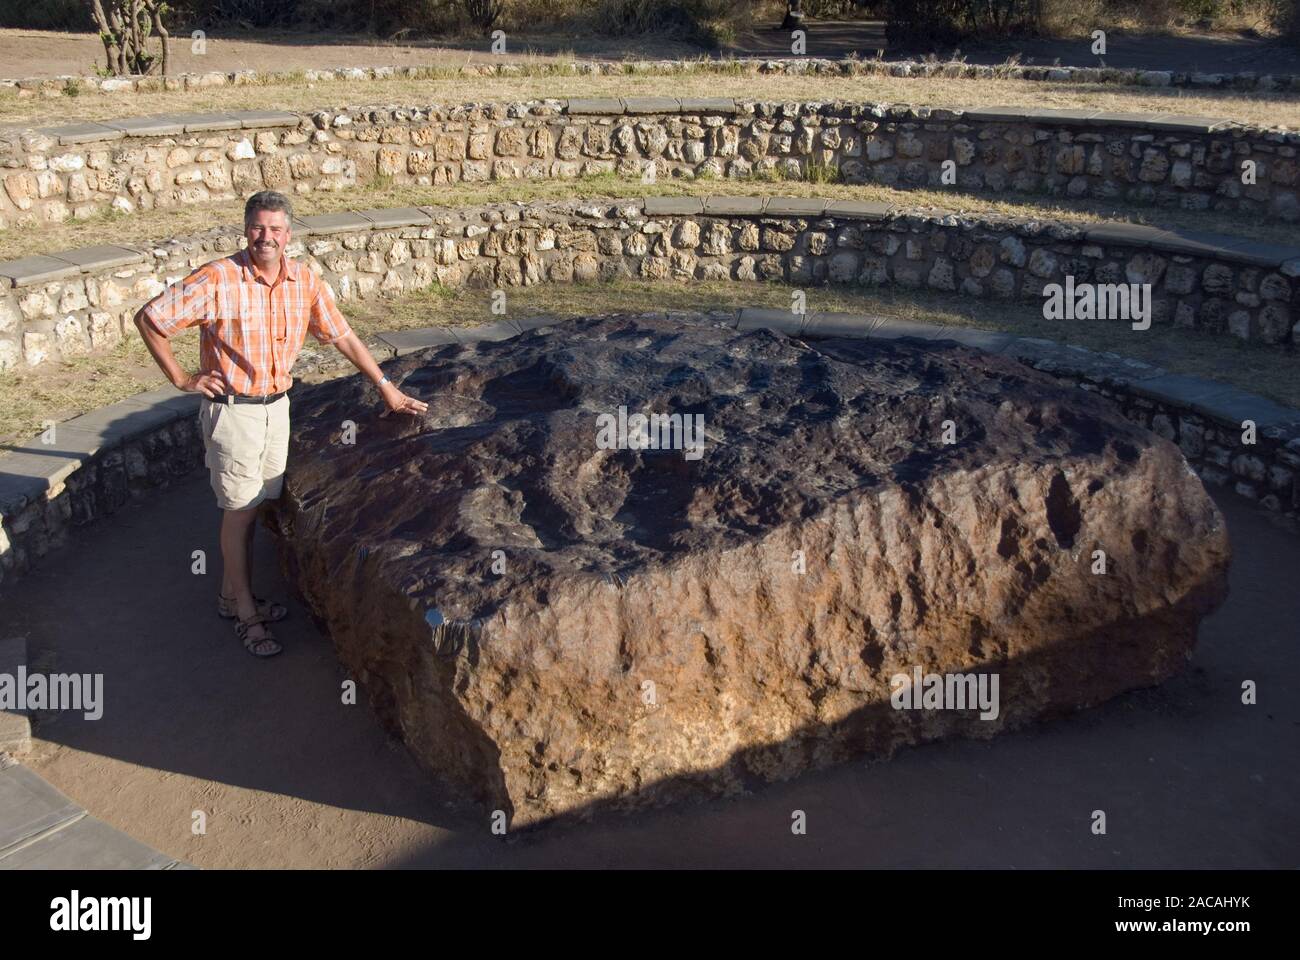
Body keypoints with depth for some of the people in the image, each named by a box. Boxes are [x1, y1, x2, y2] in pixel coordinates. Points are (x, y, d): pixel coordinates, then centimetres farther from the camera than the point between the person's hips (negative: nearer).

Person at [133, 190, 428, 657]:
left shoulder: (305, 282, -2)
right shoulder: (218, 280, -17)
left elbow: (342, 336, 8)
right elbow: (149, 318, -12)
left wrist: (387, 388, 10)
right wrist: (182, 379, -10)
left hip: (277, 406, 5)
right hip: (231, 410, -5)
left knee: (254, 505, 15)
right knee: (240, 510, 2)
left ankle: (232, 594, 32)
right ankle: (246, 614, 15)